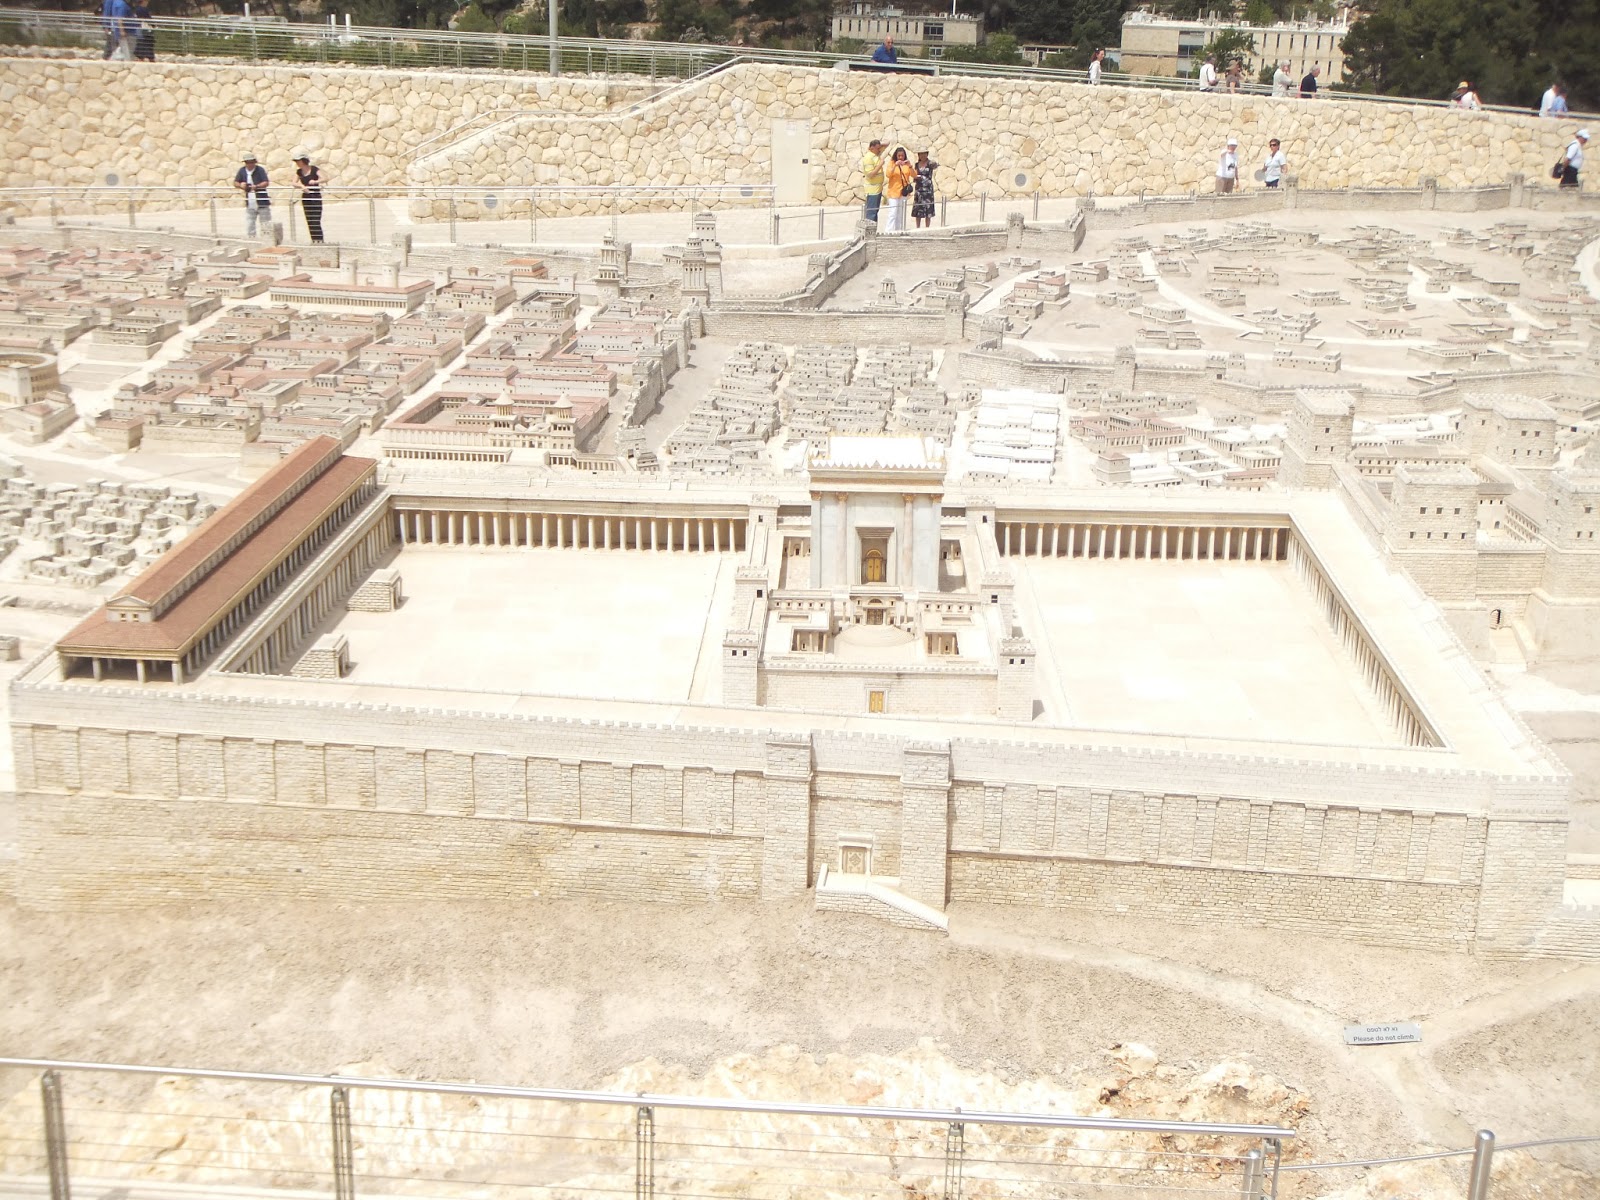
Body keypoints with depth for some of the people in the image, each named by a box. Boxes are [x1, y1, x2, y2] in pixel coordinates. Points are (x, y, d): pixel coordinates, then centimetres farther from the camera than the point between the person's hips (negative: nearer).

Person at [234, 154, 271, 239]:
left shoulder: (260, 170, -6)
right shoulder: (242, 171, 6)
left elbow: (266, 182, -14)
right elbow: (235, 182, 9)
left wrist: (256, 186, -31)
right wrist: (240, 185, -14)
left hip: (262, 202, -4)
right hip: (250, 204, 4)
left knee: (266, 224, -3)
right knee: (249, 224, 7)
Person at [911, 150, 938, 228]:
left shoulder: (930, 163, -4)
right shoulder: (917, 164, 10)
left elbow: (935, 166, -27)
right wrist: (915, 178, -7)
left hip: (928, 189, -4)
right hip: (918, 188, 4)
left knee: (928, 210, -2)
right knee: (917, 210, 4)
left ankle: (927, 228, 4)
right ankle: (918, 228, 13)